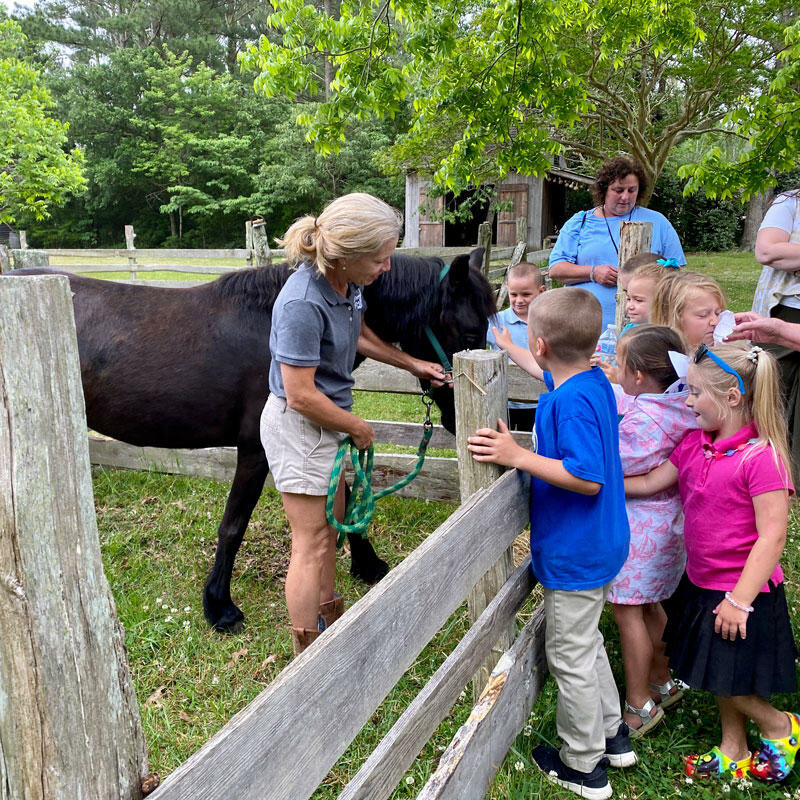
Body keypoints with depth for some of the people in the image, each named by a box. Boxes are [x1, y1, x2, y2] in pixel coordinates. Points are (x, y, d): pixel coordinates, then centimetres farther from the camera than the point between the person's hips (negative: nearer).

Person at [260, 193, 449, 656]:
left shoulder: (348, 281, -6)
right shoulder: (304, 304, -32)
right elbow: (301, 396, -28)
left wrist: (413, 365, 14)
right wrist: (358, 427, -15)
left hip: (328, 420, 9)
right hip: (299, 426, -9)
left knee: (331, 528, 23)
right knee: (312, 544, 3)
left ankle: (331, 622, 44)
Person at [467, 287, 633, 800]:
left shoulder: (572, 401, -27)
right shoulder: (594, 382, 2)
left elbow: (588, 478, -31)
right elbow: (550, 375, 23)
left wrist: (519, 456, -28)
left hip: (575, 556, -10)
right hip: (599, 546, 10)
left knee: (570, 656, 9)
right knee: (586, 643, 26)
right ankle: (611, 735, 43)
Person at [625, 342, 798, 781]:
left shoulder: (761, 456, -23)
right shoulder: (694, 444, 0)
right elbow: (650, 482, 5)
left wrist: (740, 600, -21)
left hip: (742, 590, -7)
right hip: (701, 582, 7)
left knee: (725, 680, 5)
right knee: (715, 678, 20)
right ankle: (732, 751, 41)